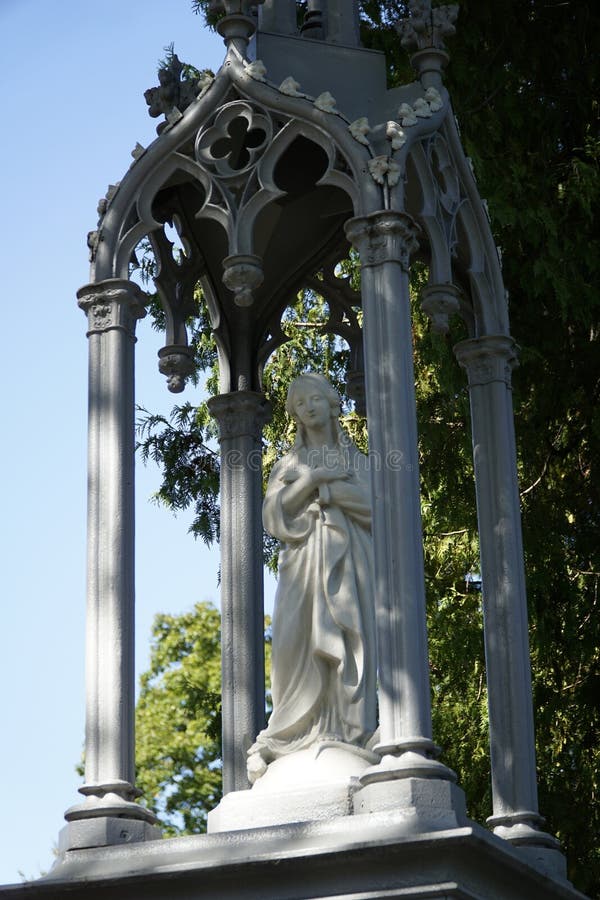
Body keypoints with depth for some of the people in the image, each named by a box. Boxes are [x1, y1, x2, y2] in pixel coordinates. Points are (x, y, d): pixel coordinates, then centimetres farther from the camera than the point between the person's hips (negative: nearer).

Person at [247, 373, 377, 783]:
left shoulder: (355, 459, 18)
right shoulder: (289, 465, 20)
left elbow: (375, 502, 1)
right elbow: (273, 513, 4)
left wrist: (321, 485, -2)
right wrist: (313, 479, -5)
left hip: (348, 560, 0)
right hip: (304, 561, 0)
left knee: (348, 644, -14)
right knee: (300, 643, -15)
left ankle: (349, 736, -18)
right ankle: (299, 738, -18)